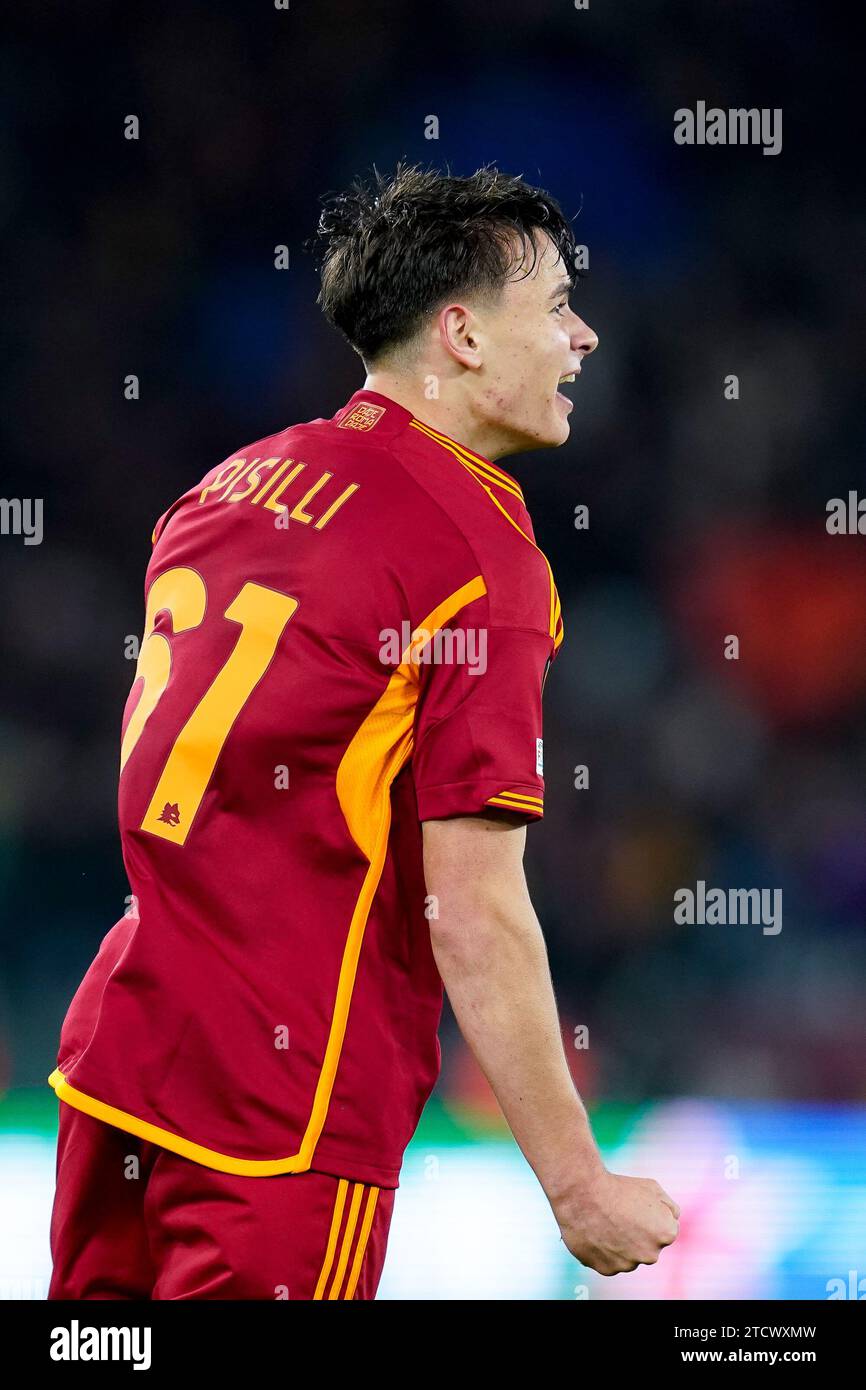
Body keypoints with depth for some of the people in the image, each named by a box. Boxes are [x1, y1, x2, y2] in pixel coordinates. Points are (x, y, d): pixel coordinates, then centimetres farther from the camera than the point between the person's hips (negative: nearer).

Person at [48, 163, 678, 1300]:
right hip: (286, 1118, -8)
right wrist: (580, 1187, -14)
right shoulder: (482, 560, -14)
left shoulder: (230, 487, 10)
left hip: (112, 1064, 8)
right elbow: (474, 915, -18)